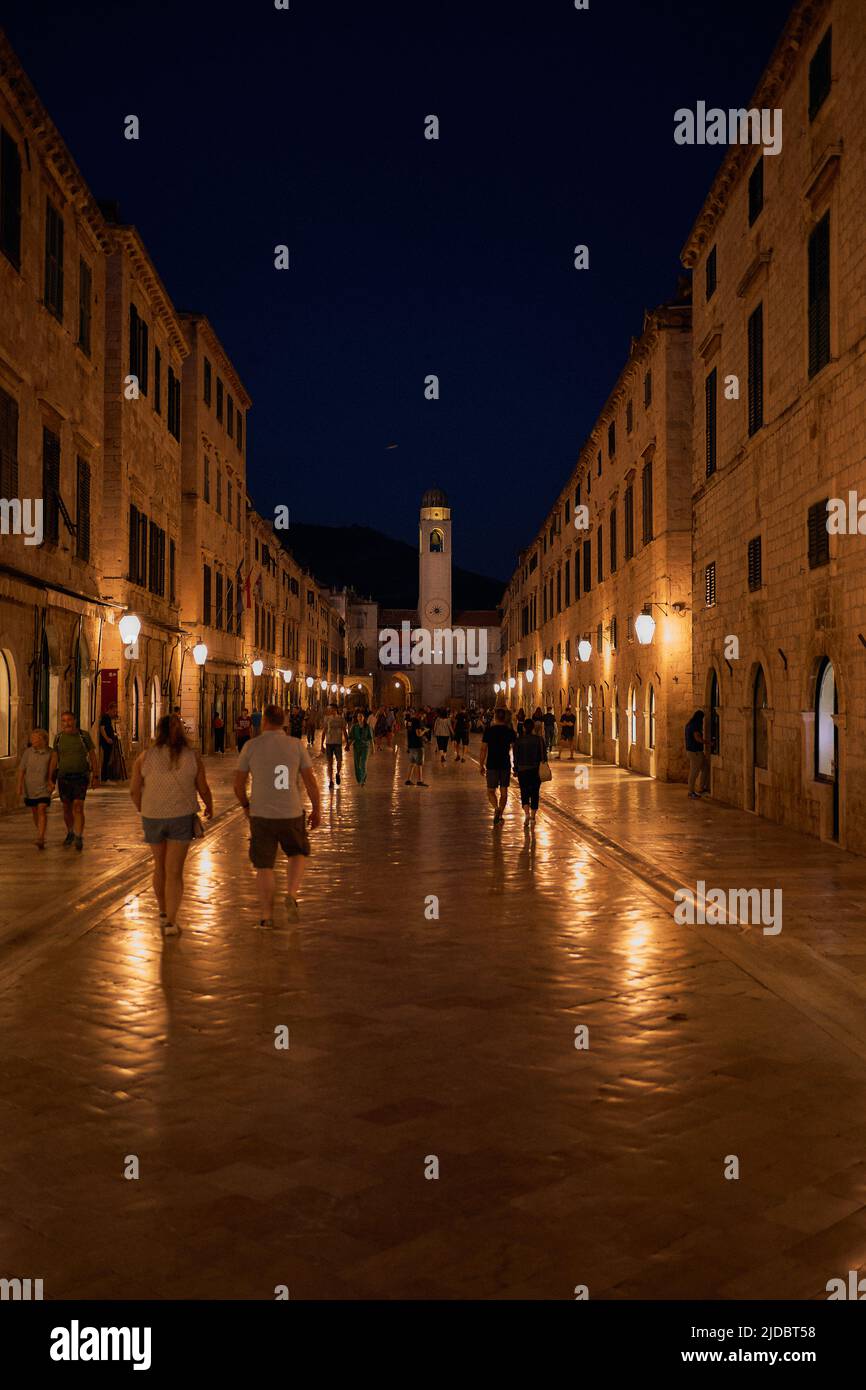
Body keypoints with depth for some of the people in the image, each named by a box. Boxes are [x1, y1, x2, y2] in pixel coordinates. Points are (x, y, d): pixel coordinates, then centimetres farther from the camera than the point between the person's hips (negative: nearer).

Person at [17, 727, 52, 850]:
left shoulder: (49, 753, -5)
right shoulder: (27, 752, -3)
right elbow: (21, 770, -1)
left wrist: (51, 783, 6)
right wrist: (19, 785, -6)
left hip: (44, 787, -2)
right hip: (30, 787, 3)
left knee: (42, 810, -14)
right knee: (35, 812, 14)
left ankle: (40, 839, -21)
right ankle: (41, 834, 34)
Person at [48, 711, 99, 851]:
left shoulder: (84, 736, -4)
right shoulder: (59, 737, 3)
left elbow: (93, 756, 0)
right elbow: (54, 759, 7)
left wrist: (96, 777, -4)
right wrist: (50, 779, 2)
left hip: (80, 777, -3)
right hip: (63, 777, 3)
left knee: (78, 807, -14)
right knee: (66, 808, 12)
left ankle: (79, 839, -13)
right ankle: (70, 834, 32)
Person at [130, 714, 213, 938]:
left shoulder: (145, 756, -4)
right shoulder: (192, 756, -5)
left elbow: (134, 790, 0)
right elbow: (203, 789, 1)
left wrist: (141, 809, 18)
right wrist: (210, 806, 20)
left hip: (152, 817, 2)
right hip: (182, 817, -2)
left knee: (160, 866, 21)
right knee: (174, 871, 3)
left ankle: (163, 912, 34)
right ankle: (170, 922, -3)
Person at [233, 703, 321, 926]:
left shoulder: (252, 746, -5)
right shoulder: (297, 745, -4)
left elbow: (238, 783, 0)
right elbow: (310, 780, -3)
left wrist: (245, 805, 19)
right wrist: (316, 810, 9)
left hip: (261, 815, 0)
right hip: (291, 814, 1)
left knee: (264, 866, 14)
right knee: (297, 854, 24)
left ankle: (267, 915, 17)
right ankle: (291, 896, 2)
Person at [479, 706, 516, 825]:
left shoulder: (488, 731, -7)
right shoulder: (510, 731, -1)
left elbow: (483, 749, -7)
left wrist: (481, 765, 1)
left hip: (492, 765, -2)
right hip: (506, 765, 2)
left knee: (491, 791, 8)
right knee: (504, 792, 13)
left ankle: (496, 809, -17)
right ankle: (500, 815, 14)